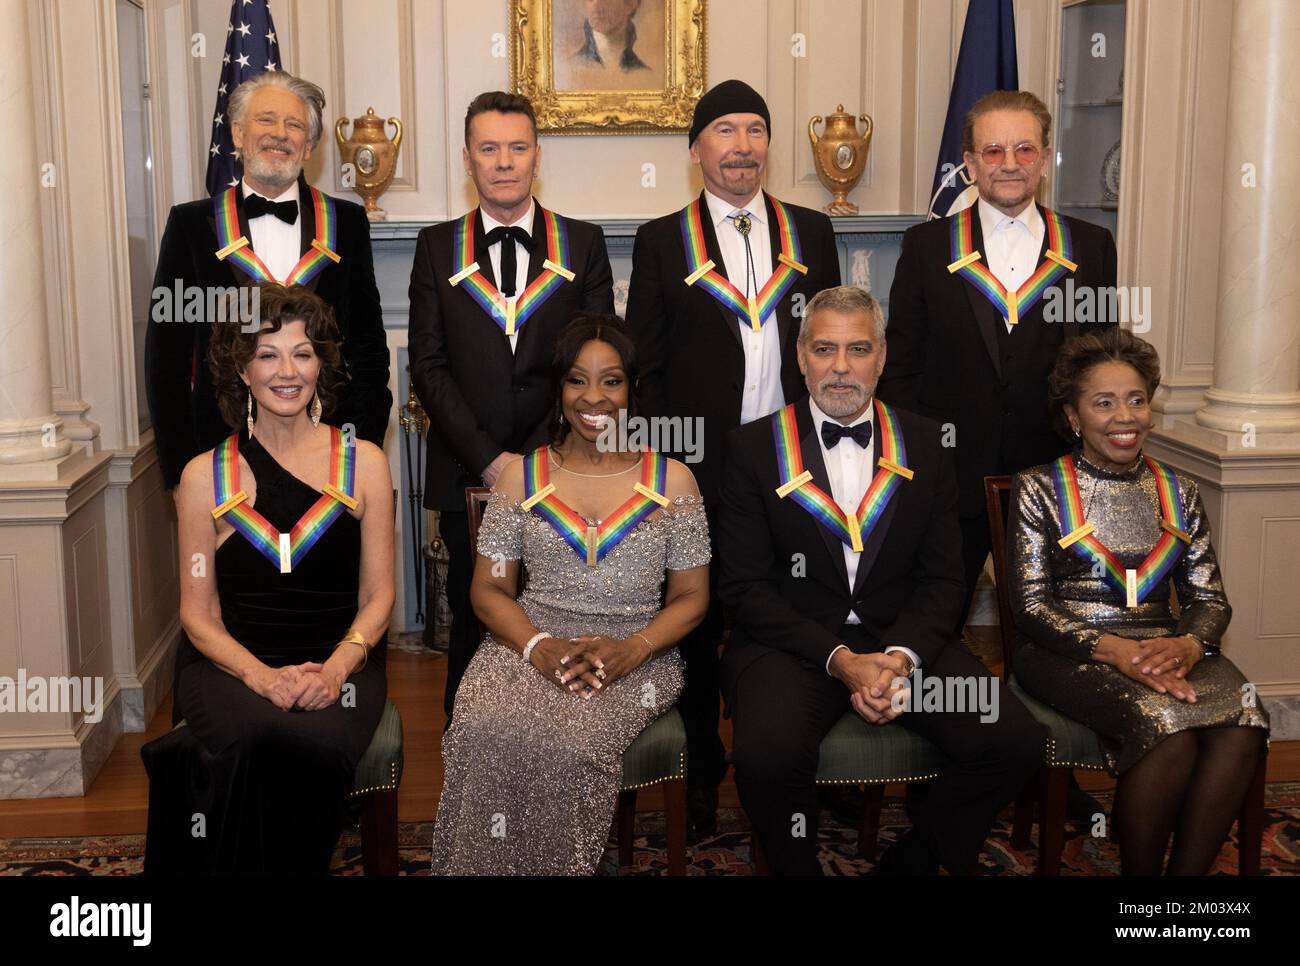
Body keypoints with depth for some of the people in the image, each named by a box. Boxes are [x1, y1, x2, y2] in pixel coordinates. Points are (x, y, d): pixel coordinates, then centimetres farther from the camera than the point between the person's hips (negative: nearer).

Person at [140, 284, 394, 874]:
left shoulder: (363, 462, 9)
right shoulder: (204, 476, 8)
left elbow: (378, 595, 8)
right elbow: (198, 614, 6)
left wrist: (336, 667, -12)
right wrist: (263, 676, -13)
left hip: (338, 665, 0)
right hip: (232, 664, 0)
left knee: (313, 743, -35)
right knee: (258, 735, -35)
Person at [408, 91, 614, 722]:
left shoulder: (583, 245, 7)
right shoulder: (438, 249, 8)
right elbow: (429, 367, 1)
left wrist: (536, 458, -9)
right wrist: (489, 459, -10)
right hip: (468, 478, 1)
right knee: (473, 623, 7)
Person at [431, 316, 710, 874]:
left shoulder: (671, 481, 8)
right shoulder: (522, 477, 11)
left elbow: (691, 596, 8)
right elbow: (489, 589, 9)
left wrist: (632, 649, -12)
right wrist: (537, 645, -13)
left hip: (634, 657, -1)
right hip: (531, 645, 1)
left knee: (567, 743, -34)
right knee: (486, 732, -33)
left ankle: (562, 868, -12)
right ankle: (484, 866, -14)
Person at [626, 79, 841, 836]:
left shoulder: (813, 233, 10)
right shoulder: (662, 241, 3)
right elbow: (644, 363, 1)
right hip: (699, 471, -1)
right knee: (698, 628, 9)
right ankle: (700, 779, 23)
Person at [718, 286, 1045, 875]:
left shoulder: (923, 445, 9)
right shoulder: (754, 448, 1)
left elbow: (942, 578, 7)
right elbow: (745, 585, -4)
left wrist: (901, 656, -13)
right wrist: (840, 660, -15)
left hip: (904, 641, 3)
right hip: (794, 644, -3)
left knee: (1015, 741, -19)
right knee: (768, 754, -33)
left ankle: (911, 861, 5)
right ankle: (799, 868, -1)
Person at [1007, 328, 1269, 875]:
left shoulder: (1178, 492, 16)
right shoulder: (1039, 489, 3)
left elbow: (1210, 599, 11)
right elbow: (1031, 605, -4)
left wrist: (1188, 645, -13)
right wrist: (1114, 651, -19)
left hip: (1169, 649, 4)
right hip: (1069, 652, -4)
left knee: (1241, 728, -28)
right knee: (1169, 725, -33)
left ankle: (1187, 872, -14)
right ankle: (1140, 873, -12)